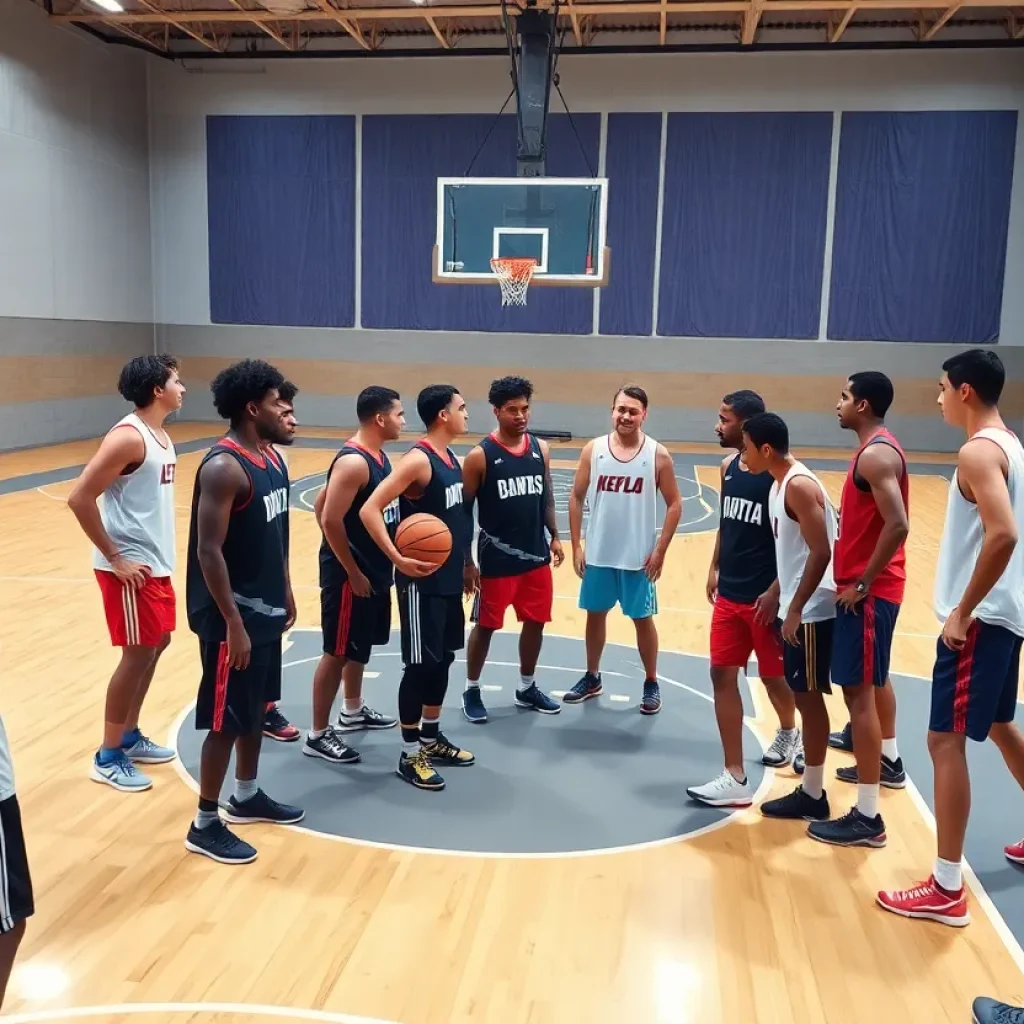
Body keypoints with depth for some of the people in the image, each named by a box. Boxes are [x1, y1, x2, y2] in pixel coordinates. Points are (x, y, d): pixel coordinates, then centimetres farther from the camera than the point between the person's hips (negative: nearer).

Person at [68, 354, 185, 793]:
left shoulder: (160, 434, 10)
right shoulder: (128, 436, -19)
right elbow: (79, 498, -22)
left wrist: (159, 553, 15)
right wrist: (115, 558, -19)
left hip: (157, 561, 10)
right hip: (130, 566, -10)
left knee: (157, 644, 17)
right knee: (138, 654, -3)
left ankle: (130, 736, 31)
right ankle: (108, 757, 11)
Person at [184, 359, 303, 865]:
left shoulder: (271, 457, 7)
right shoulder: (223, 467, -21)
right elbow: (208, 550, -23)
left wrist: (286, 593, 18)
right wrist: (233, 623, -22)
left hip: (267, 609, 9)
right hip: (235, 616, -9)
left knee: (257, 707, 20)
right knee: (226, 720, 1)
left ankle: (247, 796, 37)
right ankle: (205, 825, 16)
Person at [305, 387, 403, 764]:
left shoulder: (378, 455, 8)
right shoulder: (353, 462, -22)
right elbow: (330, 521, -25)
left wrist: (379, 565, 14)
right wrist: (353, 573, -19)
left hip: (375, 569, 10)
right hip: (349, 574, -10)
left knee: (360, 646, 22)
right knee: (338, 652, -1)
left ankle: (353, 711, 40)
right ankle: (318, 735, 10)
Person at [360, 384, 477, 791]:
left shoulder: (451, 458, 10)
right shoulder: (418, 459, -18)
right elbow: (370, 509, -24)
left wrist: (467, 563, 23)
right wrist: (398, 559, -29)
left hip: (449, 578, 9)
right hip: (421, 581, -9)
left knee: (443, 659, 16)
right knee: (420, 664, -1)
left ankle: (432, 739, 31)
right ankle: (410, 755, 11)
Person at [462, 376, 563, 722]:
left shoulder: (541, 449, 3)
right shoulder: (480, 456, -12)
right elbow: (464, 509, -9)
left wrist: (554, 536, 11)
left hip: (536, 555, 5)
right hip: (496, 559, -5)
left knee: (535, 622, 14)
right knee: (485, 626, 6)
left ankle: (527, 688, 32)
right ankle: (472, 691, 24)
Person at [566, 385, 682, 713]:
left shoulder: (658, 455, -8)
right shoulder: (593, 449, -3)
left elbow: (674, 504, -3)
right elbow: (577, 497, 2)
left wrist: (660, 550, -8)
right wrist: (576, 545, -2)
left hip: (639, 557, -2)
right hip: (598, 554, 2)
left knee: (643, 619, 9)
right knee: (595, 614, 14)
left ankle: (651, 683, 25)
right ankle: (592, 677, 31)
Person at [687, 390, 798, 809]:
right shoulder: (728, 465, 6)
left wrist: (776, 592, -20)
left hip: (764, 597, -7)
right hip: (729, 594, 7)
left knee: (773, 676, 11)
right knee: (722, 675, 2)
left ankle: (788, 732, 44)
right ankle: (735, 778, 9)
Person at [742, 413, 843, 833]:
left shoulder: (799, 486, -19)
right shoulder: (780, 484, 11)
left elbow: (821, 553, -23)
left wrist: (795, 610, -21)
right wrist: (777, 596, 20)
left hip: (811, 611, -10)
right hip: (797, 606, 10)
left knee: (809, 696, 0)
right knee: (803, 695, 14)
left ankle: (812, 796, 12)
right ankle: (809, 789, 24)